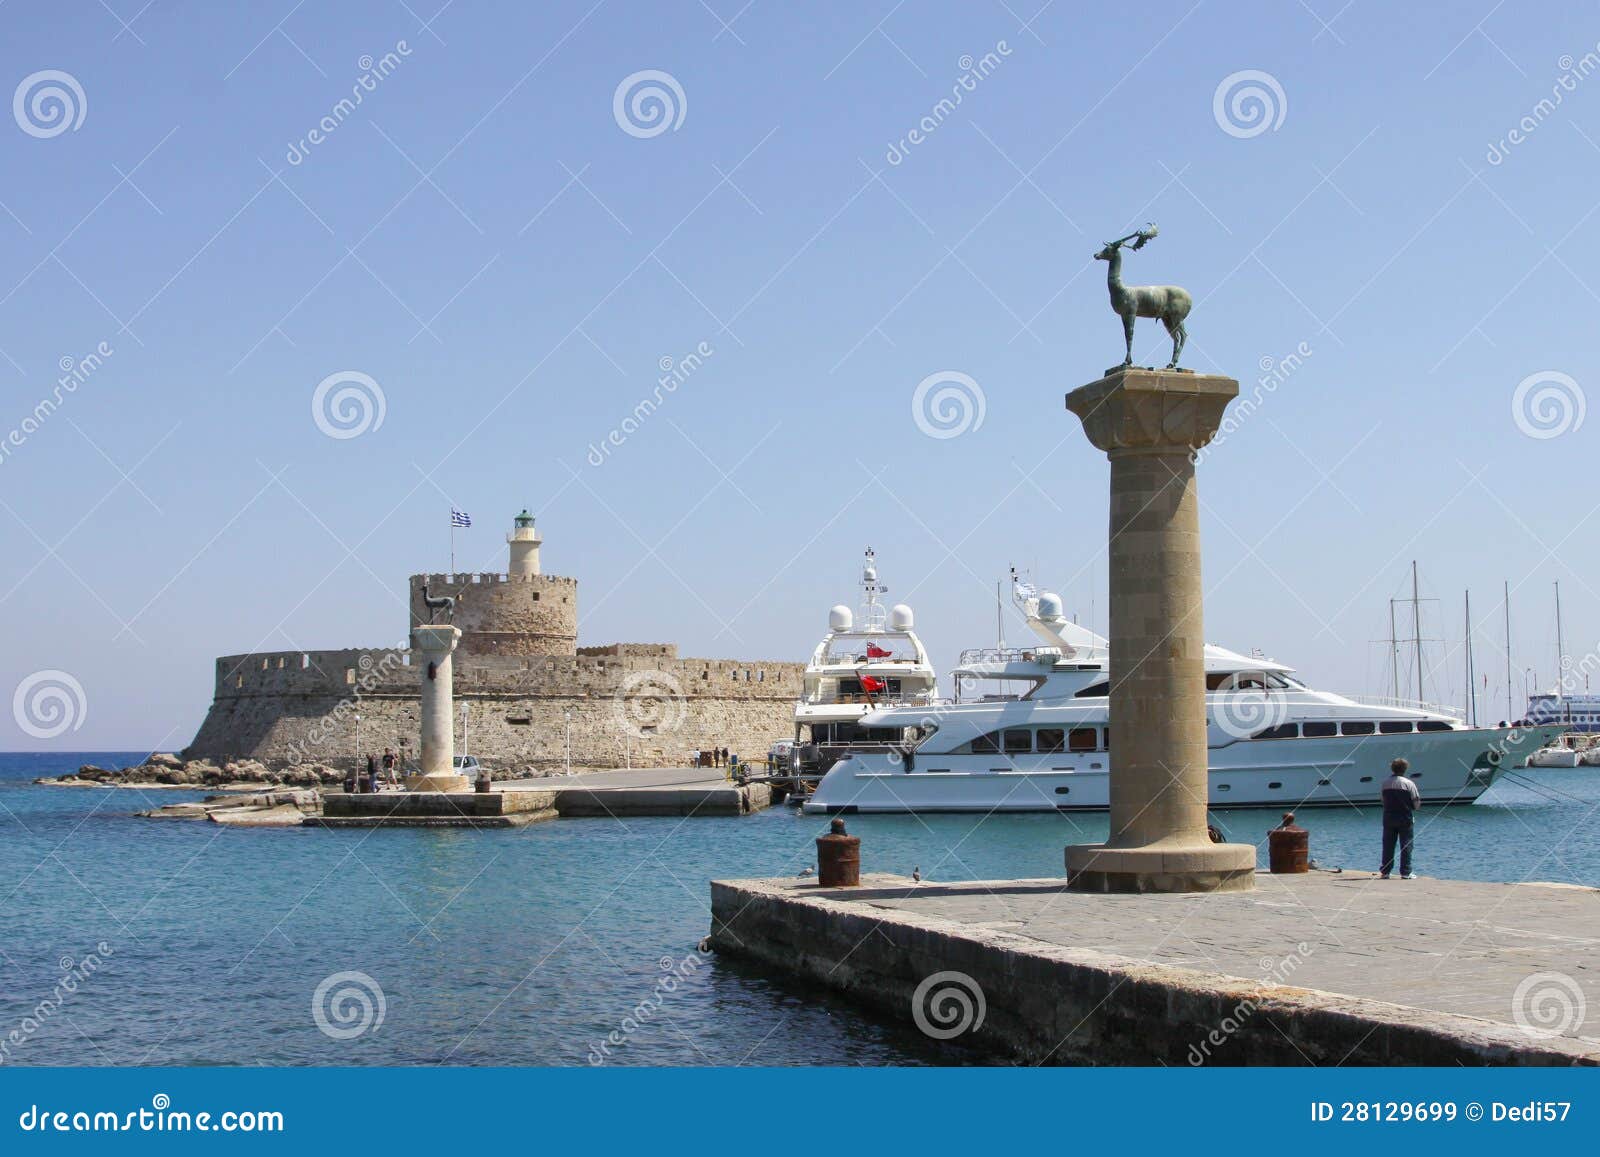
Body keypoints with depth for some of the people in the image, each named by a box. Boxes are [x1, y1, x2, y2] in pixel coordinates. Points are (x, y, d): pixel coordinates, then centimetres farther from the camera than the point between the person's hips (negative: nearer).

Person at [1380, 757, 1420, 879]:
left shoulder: (1385, 783, 3)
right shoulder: (1408, 783, -8)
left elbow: (1383, 801, 8)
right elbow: (1416, 802, -6)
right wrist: (1412, 808, 14)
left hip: (1388, 818, 3)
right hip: (1405, 818, -3)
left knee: (1388, 845, 8)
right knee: (1406, 845, 3)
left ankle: (1385, 871, 9)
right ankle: (1406, 872, 1)